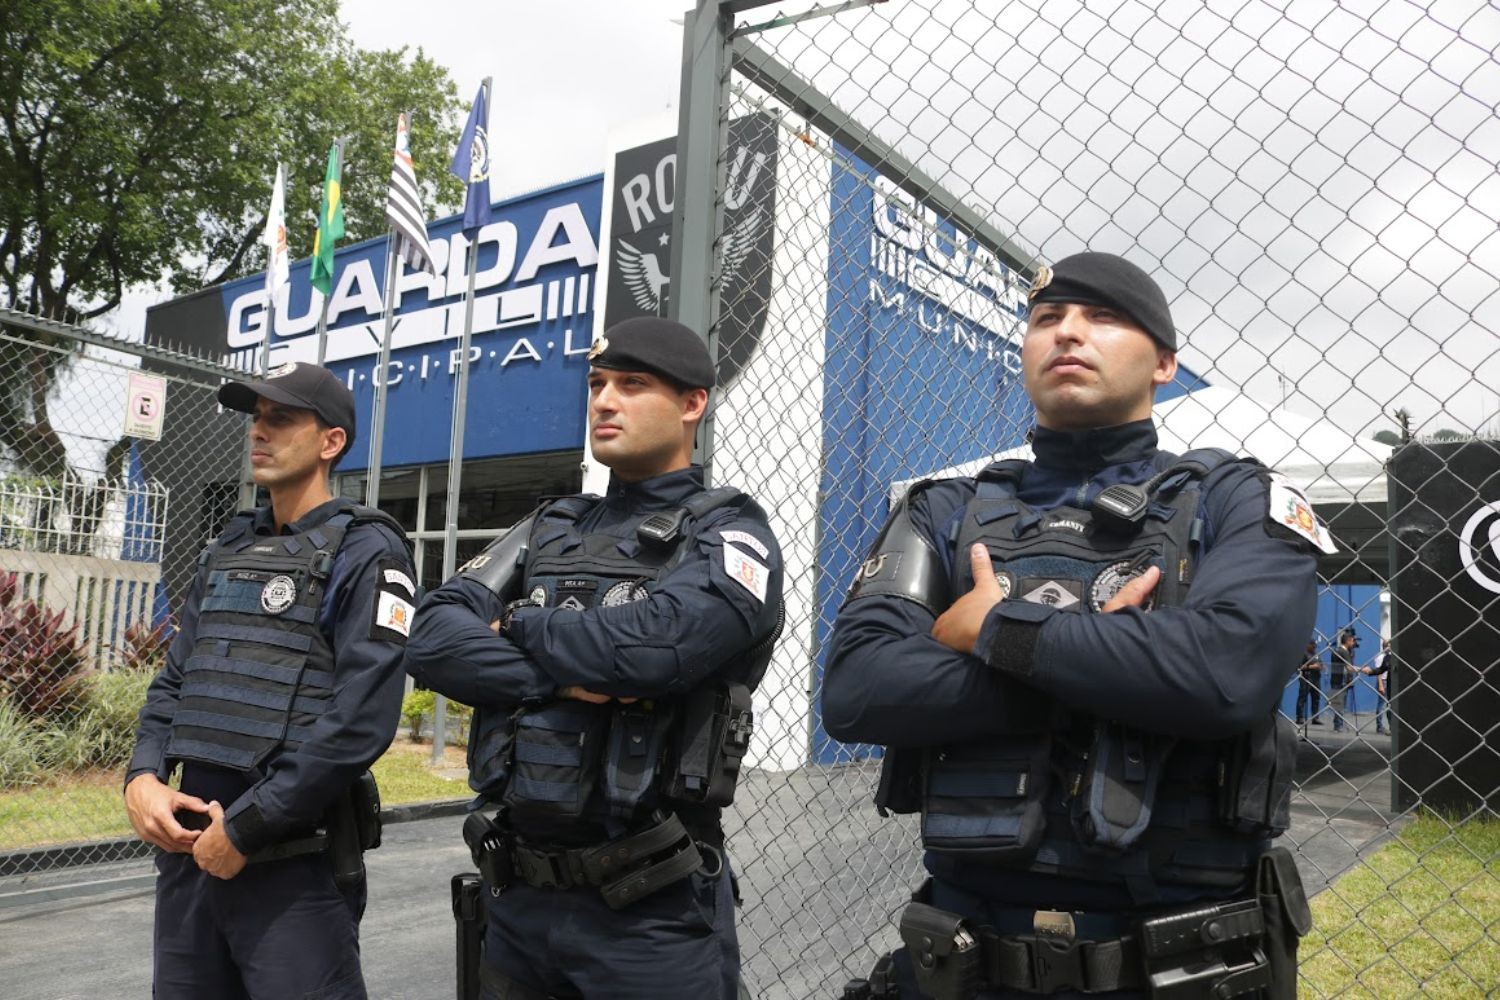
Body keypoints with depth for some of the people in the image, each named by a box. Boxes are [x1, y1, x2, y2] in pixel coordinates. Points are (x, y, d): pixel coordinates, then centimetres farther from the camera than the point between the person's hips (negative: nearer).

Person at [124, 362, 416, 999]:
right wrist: (144, 776, -3)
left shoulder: (365, 552, -9)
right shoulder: (227, 550, 14)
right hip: (190, 840, 7)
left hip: (295, 857, -7)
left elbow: (363, 719, -18)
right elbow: (174, 680, 16)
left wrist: (245, 828, -16)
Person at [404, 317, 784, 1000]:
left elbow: (654, 644, -24)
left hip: (651, 909, -5)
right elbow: (432, 640, -1)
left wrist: (518, 627, -7)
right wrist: (563, 678, -16)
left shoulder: (730, 533, -5)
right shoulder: (548, 530, 11)